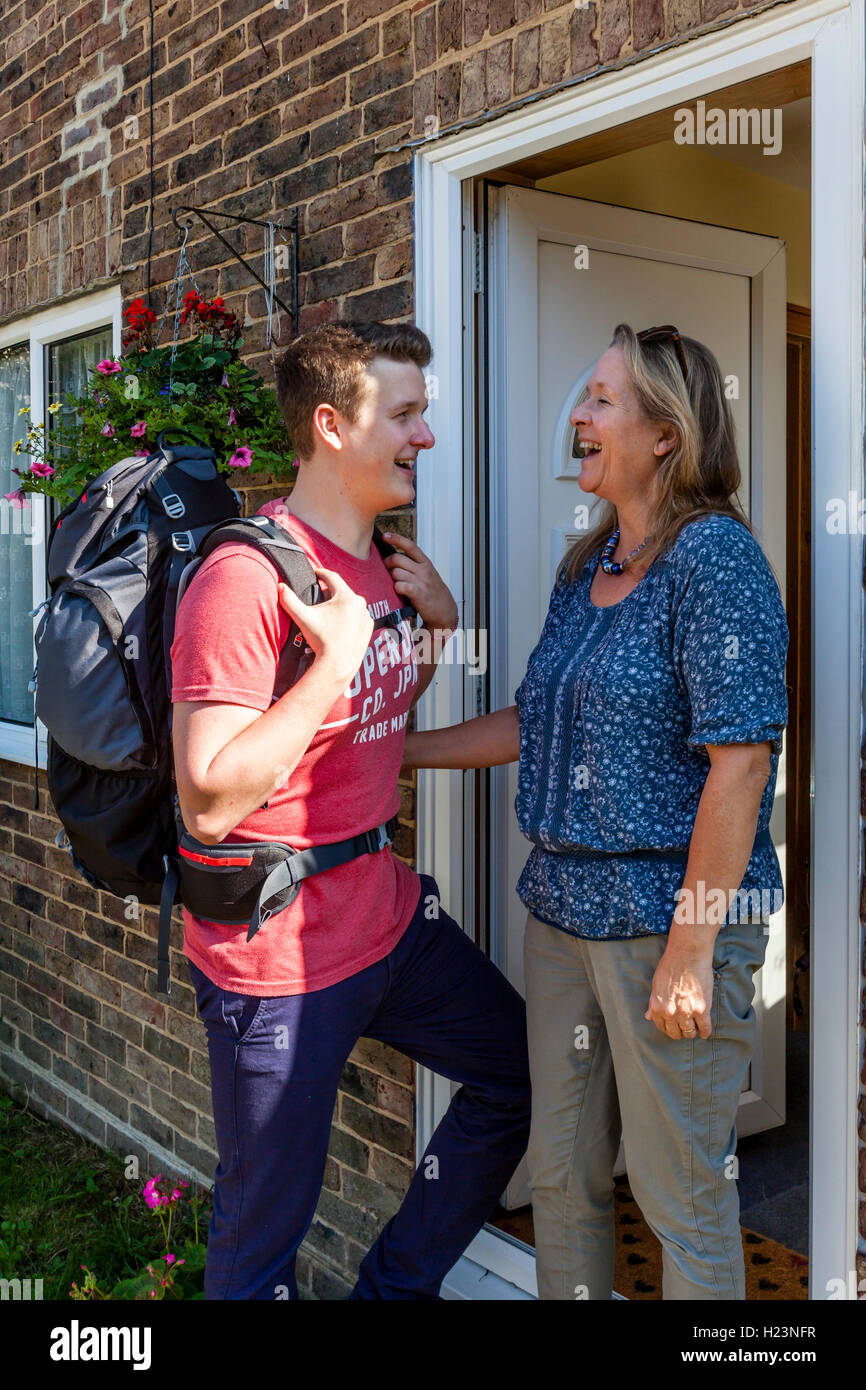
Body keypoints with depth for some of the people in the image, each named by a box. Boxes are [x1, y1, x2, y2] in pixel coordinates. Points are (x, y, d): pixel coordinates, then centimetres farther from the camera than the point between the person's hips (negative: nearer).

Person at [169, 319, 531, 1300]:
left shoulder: (384, 564, 7)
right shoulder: (244, 577, -22)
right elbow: (210, 803, -26)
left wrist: (437, 627, 4)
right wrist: (335, 659, -25)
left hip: (388, 916, 9)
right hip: (278, 954, -8)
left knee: (521, 1073, 21)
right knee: (264, 1228, 8)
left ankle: (395, 1286, 36)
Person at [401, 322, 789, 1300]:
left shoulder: (714, 556, -13)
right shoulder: (584, 566, 11)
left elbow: (741, 760, -19)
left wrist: (690, 949, -20)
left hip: (669, 915, -8)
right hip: (562, 907, 8)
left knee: (682, 1193, 8)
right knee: (560, 1172, 18)